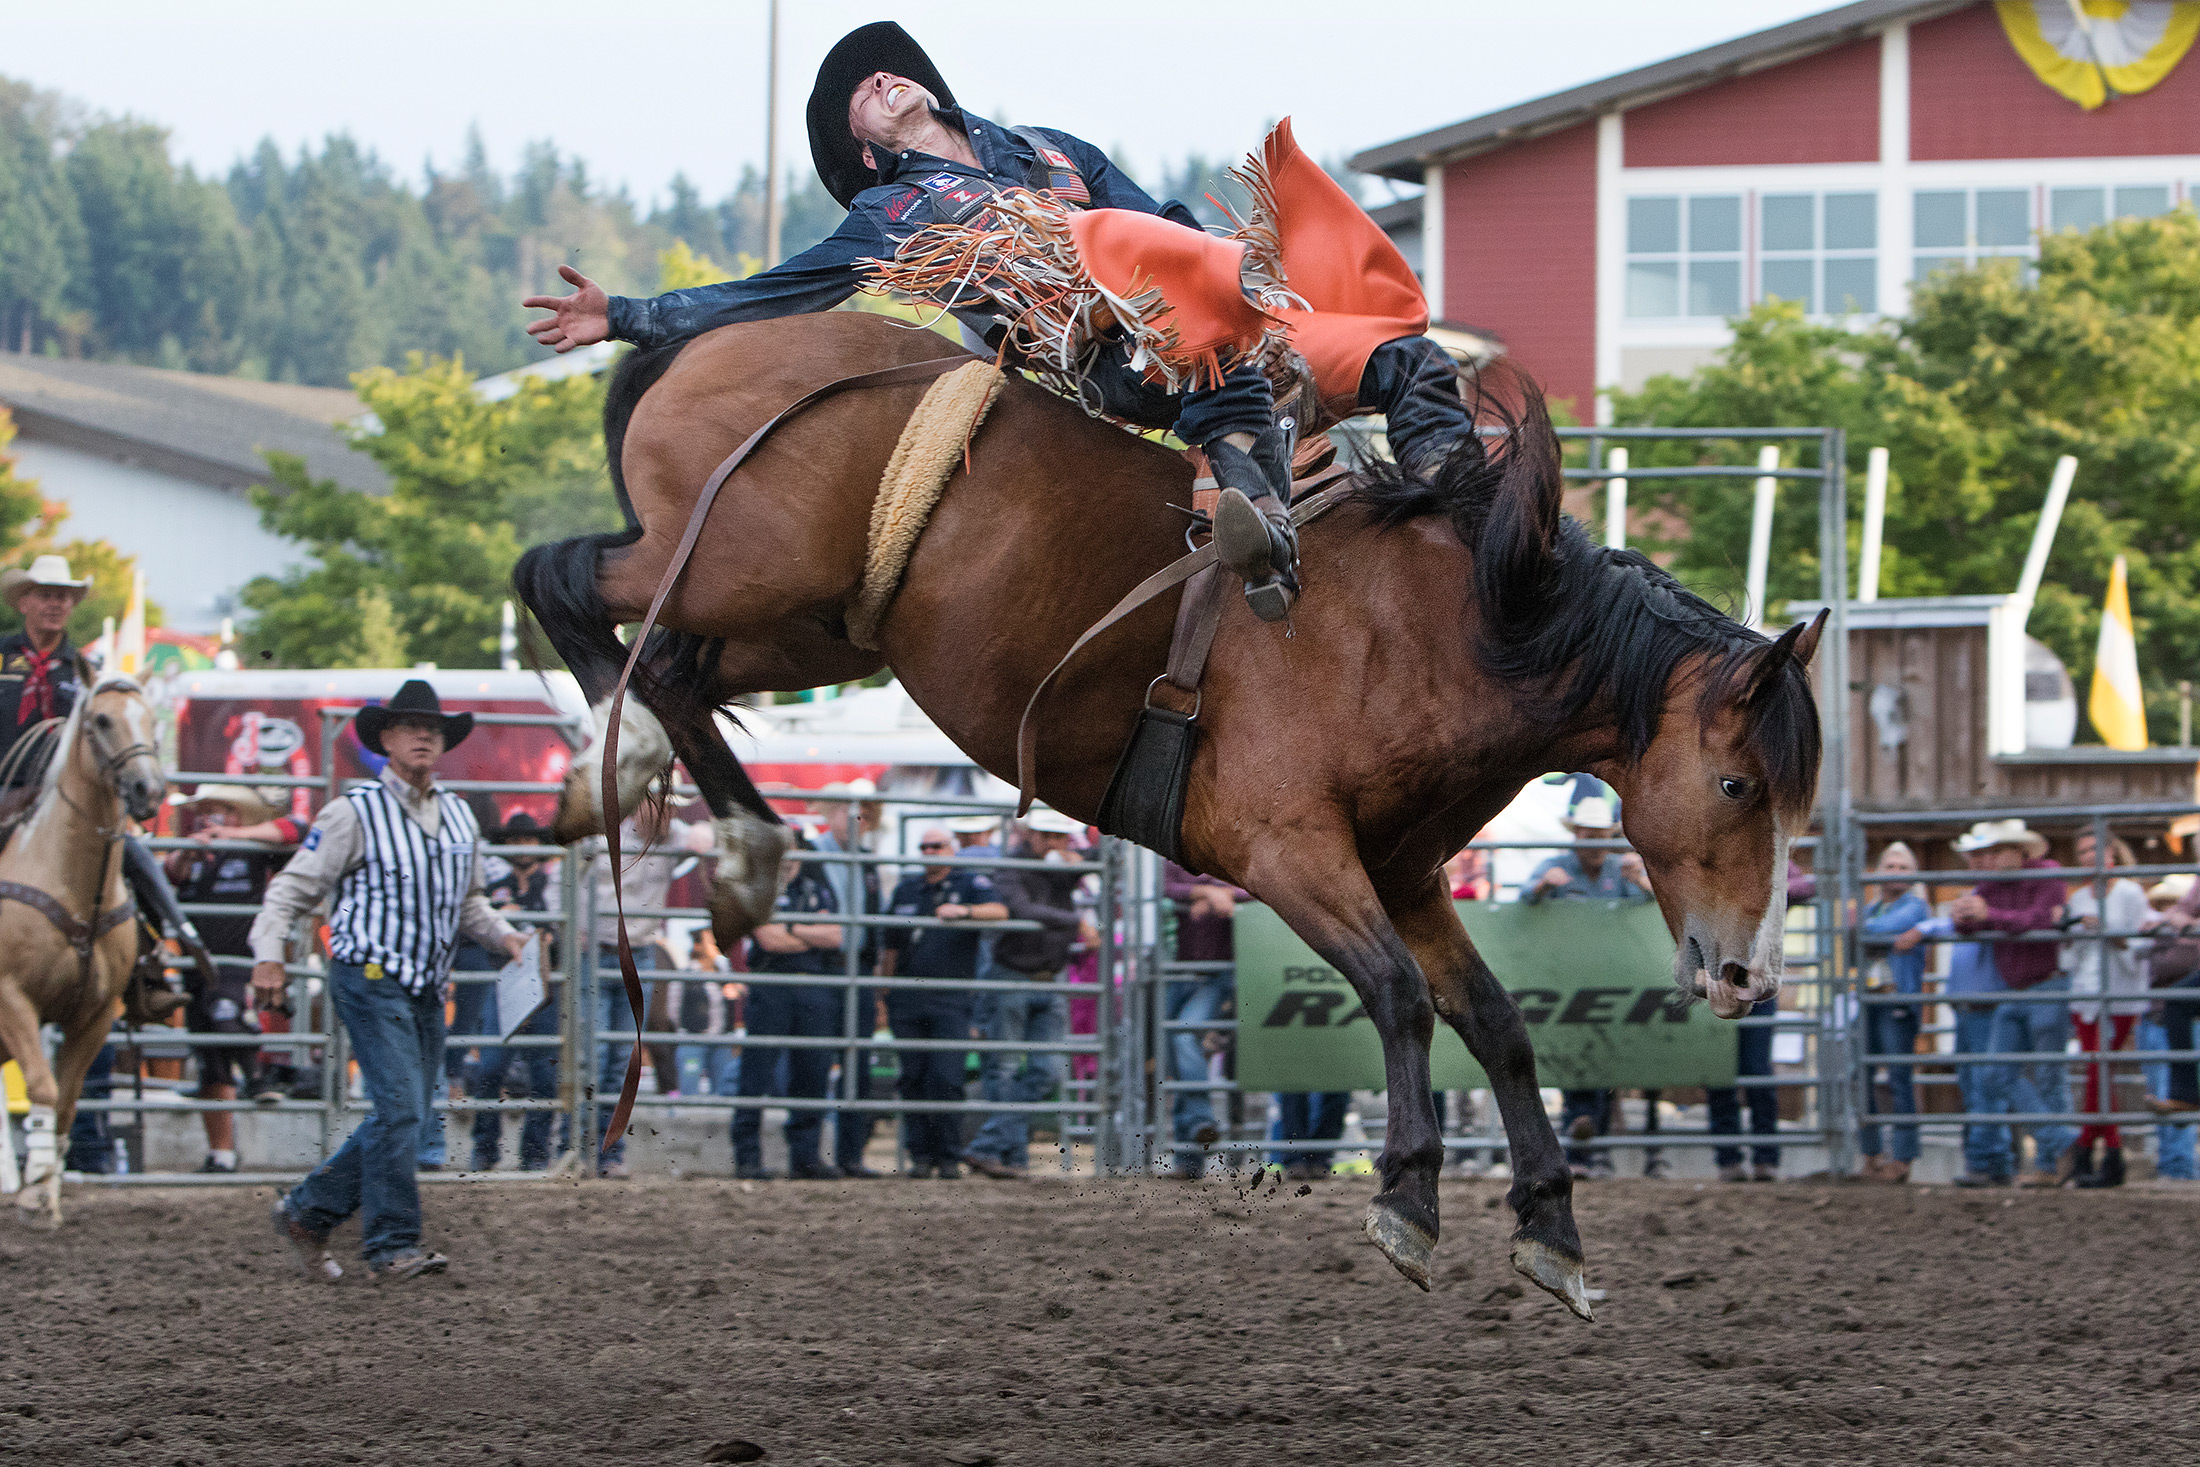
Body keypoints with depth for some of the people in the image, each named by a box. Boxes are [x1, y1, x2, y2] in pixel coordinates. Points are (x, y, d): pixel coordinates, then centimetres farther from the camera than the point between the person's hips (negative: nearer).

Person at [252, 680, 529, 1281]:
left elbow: (468, 901, 24)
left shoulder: (459, 815, 12)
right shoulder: (356, 813, -7)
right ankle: (392, 1245, -9)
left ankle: (306, 1210, 21)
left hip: (428, 990, 7)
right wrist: (268, 955, -18)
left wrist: (504, 936, 5)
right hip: (370, 978, -7)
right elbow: (294, 886, -5)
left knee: (403, 1116, 8)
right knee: (400, 1109, -14)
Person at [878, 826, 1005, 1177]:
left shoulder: (970, 883, 3)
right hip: (907, 1000, 4)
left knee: (946, 1079, -11)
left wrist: (964, 910, -33)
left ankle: (948, 1157, -4)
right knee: (913, 1079, 2)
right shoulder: (906, 889, 17)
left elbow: (999, 911, -16)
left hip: (951, 999, -4)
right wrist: (883, 995, 17)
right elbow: (890, 947, 20)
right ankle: (921, 1155, 8)